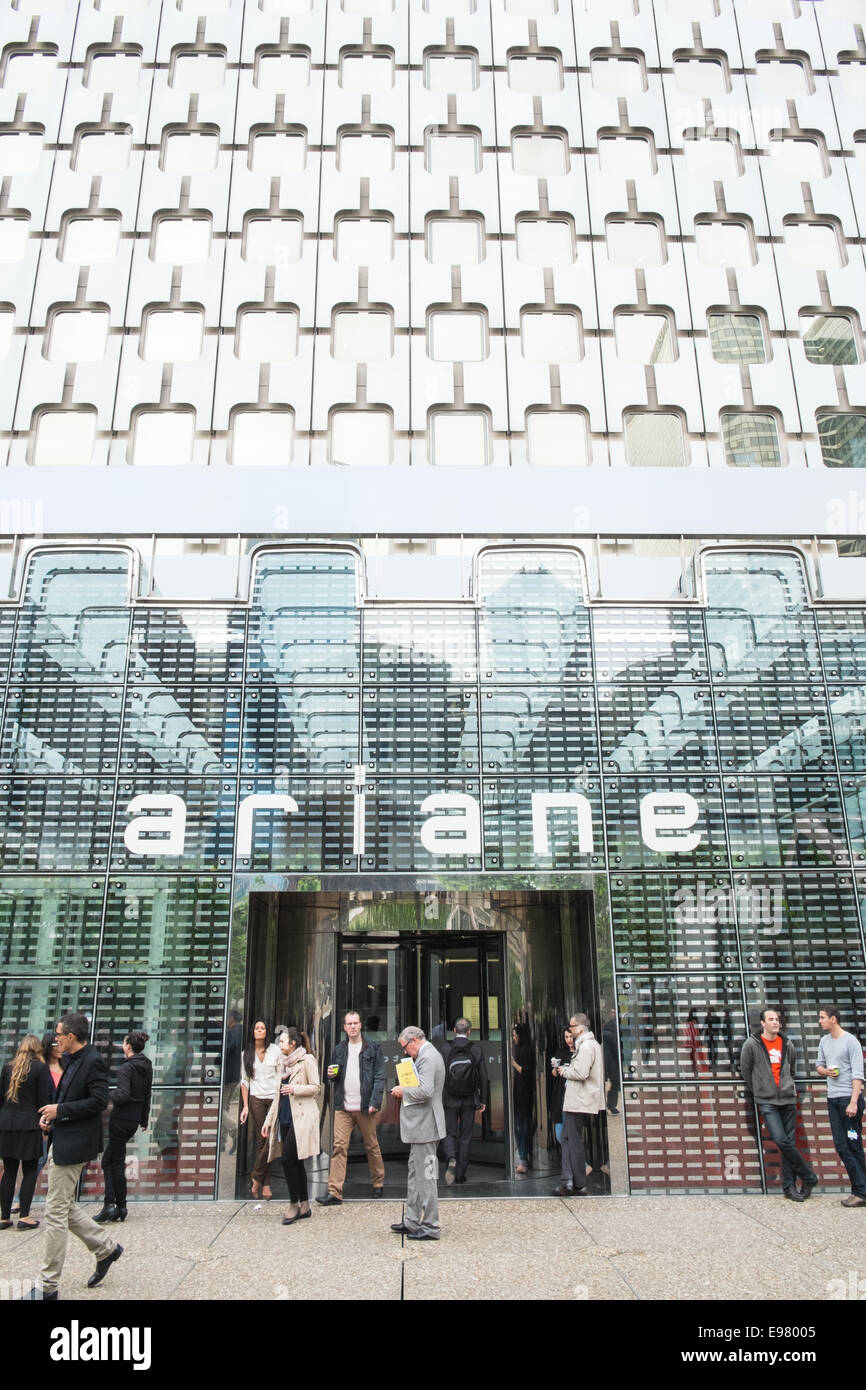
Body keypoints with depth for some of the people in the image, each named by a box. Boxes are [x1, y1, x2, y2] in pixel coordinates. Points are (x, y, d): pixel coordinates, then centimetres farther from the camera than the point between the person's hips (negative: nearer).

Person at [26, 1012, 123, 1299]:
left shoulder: (92, 1062, -18)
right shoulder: (73, 1060, 12)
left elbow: (99, 1101, -22)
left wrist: (60, 1110, -18)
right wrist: (52, 1113, 3)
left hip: (74, 1145, -10)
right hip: (62, 1143, 10)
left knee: (56, 1212, -1)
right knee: (63, 1207, 16)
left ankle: (48, 1286, 11)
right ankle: (106, 1248, 29)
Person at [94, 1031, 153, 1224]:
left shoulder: (127, 1067, -16)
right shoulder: (147, 1068, 9)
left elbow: (123, 1096, -25)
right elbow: (147, 1095, 16)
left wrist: (111, 1094, -5)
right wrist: (144, 1119, 23)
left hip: (121, 1118, -8)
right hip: (134, 1119, 8)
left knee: (117, 1163, 3)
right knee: (108, 1160, 15)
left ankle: (120, 1207, 5)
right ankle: (109, 1204, 12)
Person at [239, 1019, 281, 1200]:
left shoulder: (275, 1050, 4)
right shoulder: (246, 1054, 7)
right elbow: (244, 1081, 10)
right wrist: (245, 1106, 3)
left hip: (274, 1098, -1)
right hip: (256, 1099, 1)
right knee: (261, 1141, -1)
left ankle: (256, 1178, 7)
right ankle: (266, 1185, 6)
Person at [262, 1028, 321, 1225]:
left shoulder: (307, 1060, -6)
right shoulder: (284, 1063, 16)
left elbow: (316, 1087, -7)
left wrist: (296, 1089, -21)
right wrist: (269, 1120, 18)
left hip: (301, 1117, -7)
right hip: (285, 1117, 7)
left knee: (288, 1160, -12)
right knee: (295, 1162, 9)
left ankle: (295, 1205, 0)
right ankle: (304, 1206, 17)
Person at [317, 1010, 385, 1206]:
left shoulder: (373, 1048, 1)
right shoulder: (339, 1050, 12)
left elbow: (379, 1077, -3)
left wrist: (374, 1102, -12)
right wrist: (332, 1075, -3)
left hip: (365, 1108, -3)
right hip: (343, 1107, 3)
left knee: (372, 1146, 9)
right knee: (339, 1147, -4)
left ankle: (378, 1183, 27)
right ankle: (334, 1193, -3)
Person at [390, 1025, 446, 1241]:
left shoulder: (427, 1058, -18)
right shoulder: (430, 1055, 15)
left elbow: (426, 1091, -29)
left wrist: (404, 1091, -14)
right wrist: (406, 1091, 10)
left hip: (424, 1126, -11)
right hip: (421, 1126, 11)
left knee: (426, 1177, -2)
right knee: (414, 1175, 18)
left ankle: (430, 1227, 6)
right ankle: (411, 1222, 27)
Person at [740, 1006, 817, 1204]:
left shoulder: (787, 1044, 7)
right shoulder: (751, 1044, -6)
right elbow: (745, 1072, 2)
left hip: (788, 1099, 4)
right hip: (767, 1102, -4)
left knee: (790, 1142, 3)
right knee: (781, 1140, -14)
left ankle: (789, 1186, 13)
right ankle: (808, 1177, 3)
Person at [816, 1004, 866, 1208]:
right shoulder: (824, 1041, 13)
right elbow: (819, 1066, 23)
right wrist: (825, 1071, -1)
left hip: (849, 1097, -7)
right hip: (833, 1099, 7)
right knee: (841, 1146, 6)